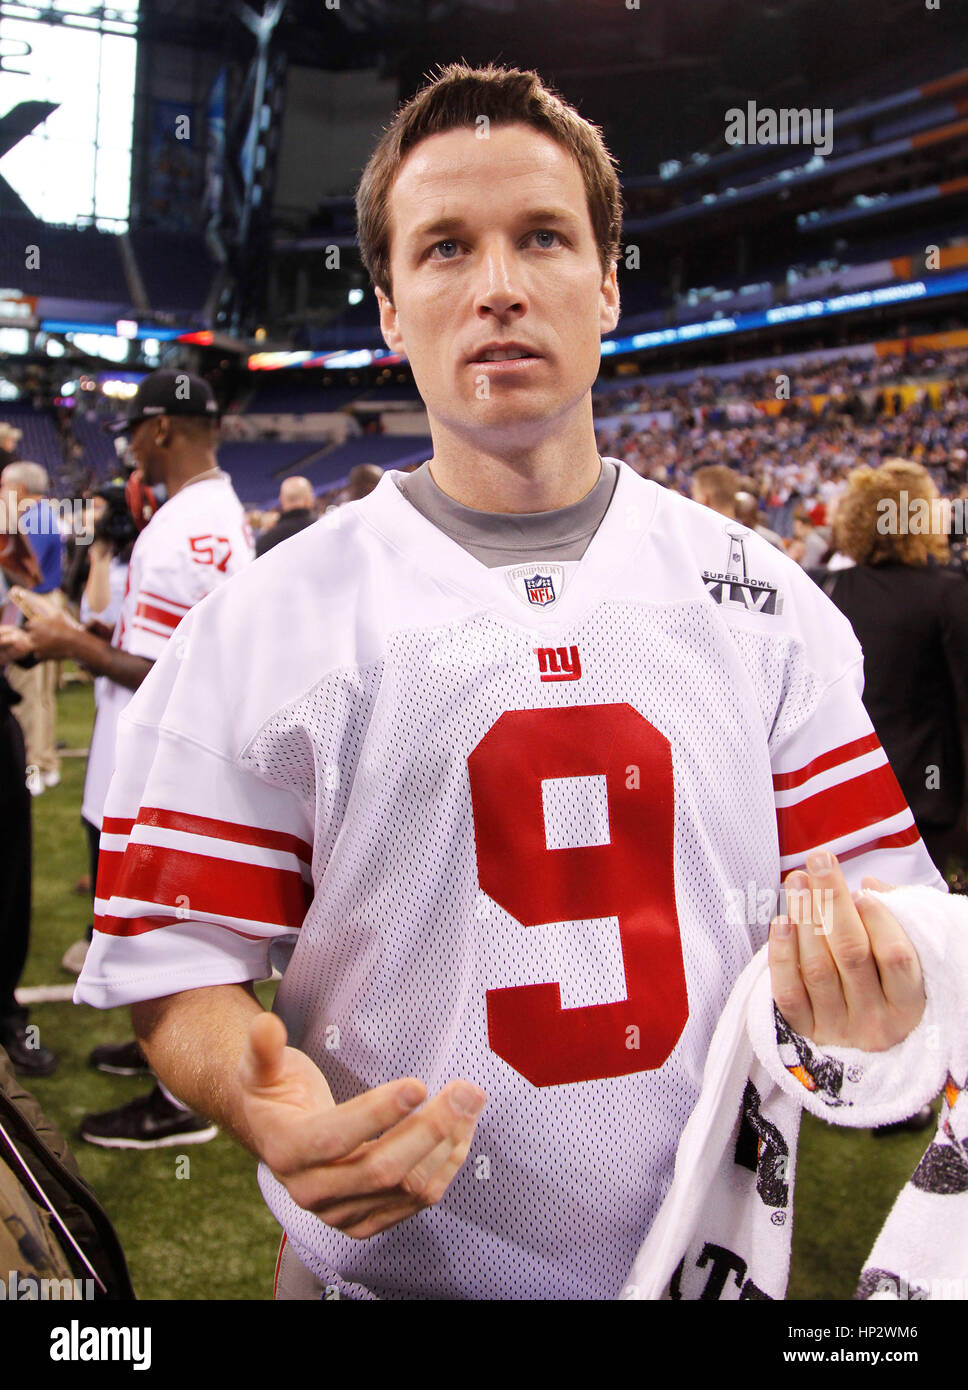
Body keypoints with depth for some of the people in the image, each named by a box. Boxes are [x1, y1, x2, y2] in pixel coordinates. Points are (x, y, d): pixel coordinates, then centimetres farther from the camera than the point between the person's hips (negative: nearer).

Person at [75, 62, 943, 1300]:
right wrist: (267, 1107, -28)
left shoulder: (766, 600, -1)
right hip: (393, 1266, -2)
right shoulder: (264, 625, -8)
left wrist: (857, 973, -20)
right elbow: (177, 956, -8)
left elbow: (870, 879, 3)